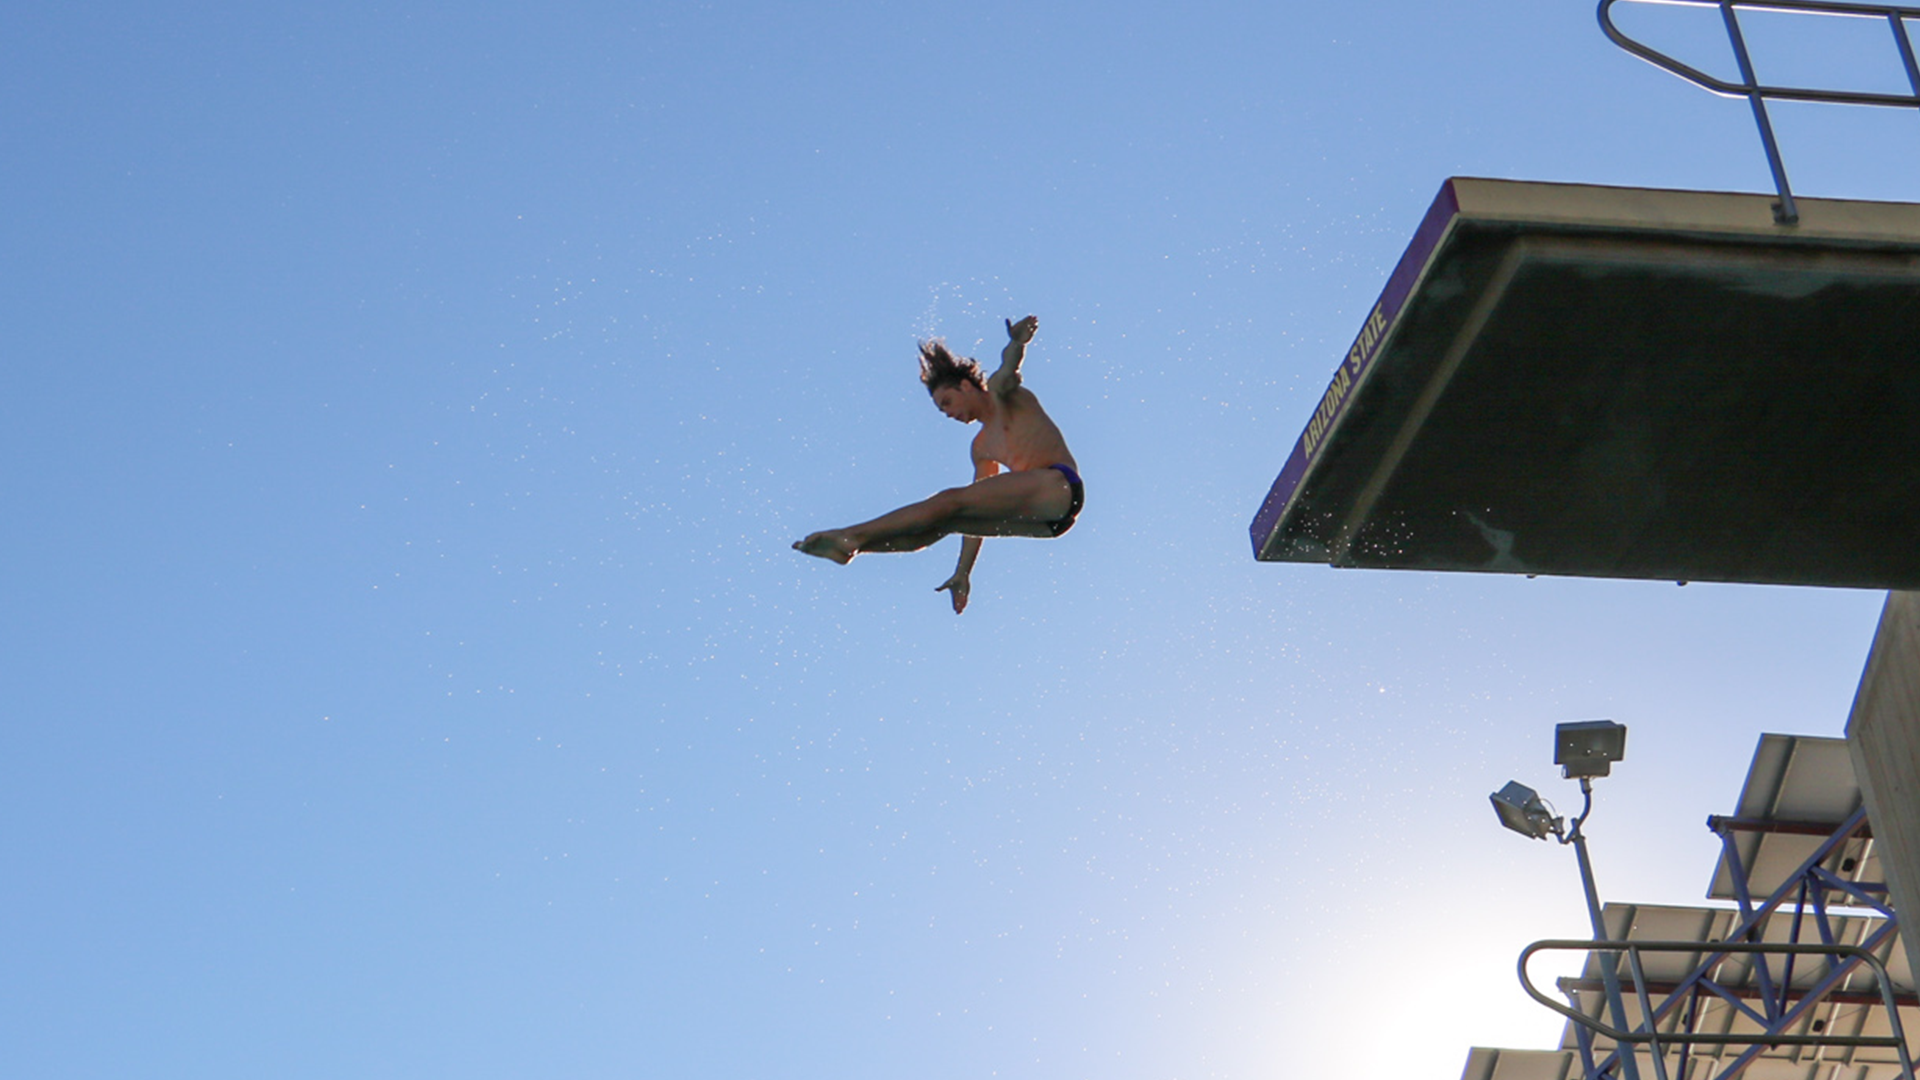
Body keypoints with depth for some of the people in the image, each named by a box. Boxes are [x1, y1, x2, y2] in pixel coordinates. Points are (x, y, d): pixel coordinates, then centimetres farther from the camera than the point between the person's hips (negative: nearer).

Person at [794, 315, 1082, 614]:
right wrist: (963, 572, 23)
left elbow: (1008, 373, -16)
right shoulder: (982, 448, 29)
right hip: (1040, 519, 8)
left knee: (952, 500, -16)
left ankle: (853, 535, -16)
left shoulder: (1005, 395, 9)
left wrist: (1016, 343, -39)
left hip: (1059, 487, -8)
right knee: (942, 522, 0)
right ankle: (849, 544, 1)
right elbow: (977, 512, 27)